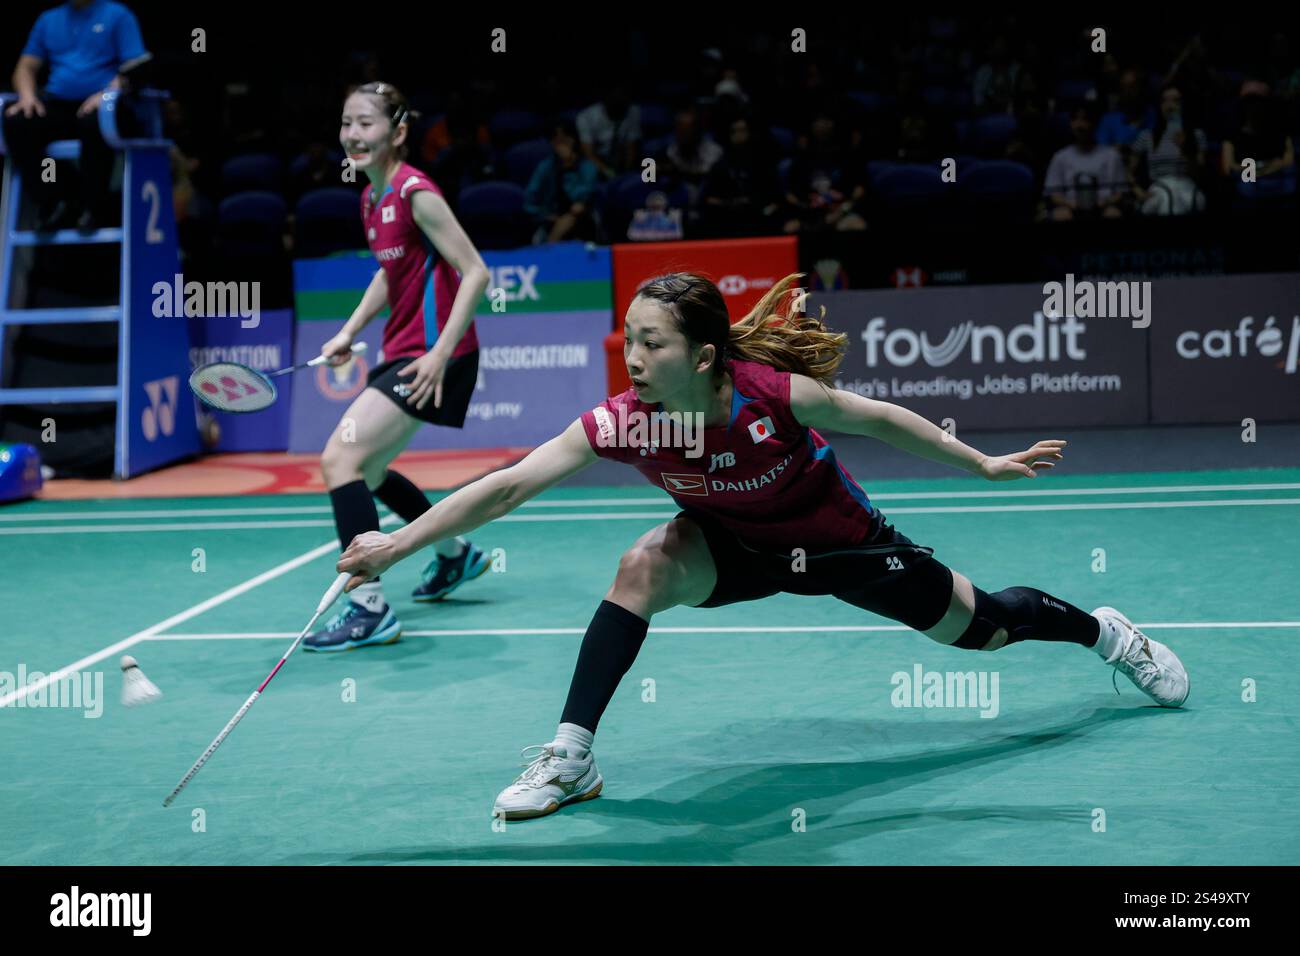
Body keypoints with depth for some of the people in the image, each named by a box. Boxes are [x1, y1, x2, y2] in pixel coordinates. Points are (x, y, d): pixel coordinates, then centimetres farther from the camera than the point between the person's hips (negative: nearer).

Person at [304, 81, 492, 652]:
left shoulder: (416, 194, -17)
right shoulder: (371, 199, 9)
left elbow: (475, 273, -20)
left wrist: (441, 353, -25)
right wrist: (350, 331, 13)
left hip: (433, 357, -10)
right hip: (401, 350, 10)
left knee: (339, 459, -19)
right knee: (366, 471, 23)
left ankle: (369, 609, -18)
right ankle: (455, 554, 44)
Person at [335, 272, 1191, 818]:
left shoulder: (772, 391, -36)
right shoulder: (624, 422, -31)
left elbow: (876, 417, -18)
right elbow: (509, 485, -35)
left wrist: (983, 463, -12)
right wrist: (396, 545, -43)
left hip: (840, 539, -1)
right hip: (740, 546, 1)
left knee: (981, 628, 10)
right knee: (646, 566, -29)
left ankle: (1105, 632, 44)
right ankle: (572, 758, -19)